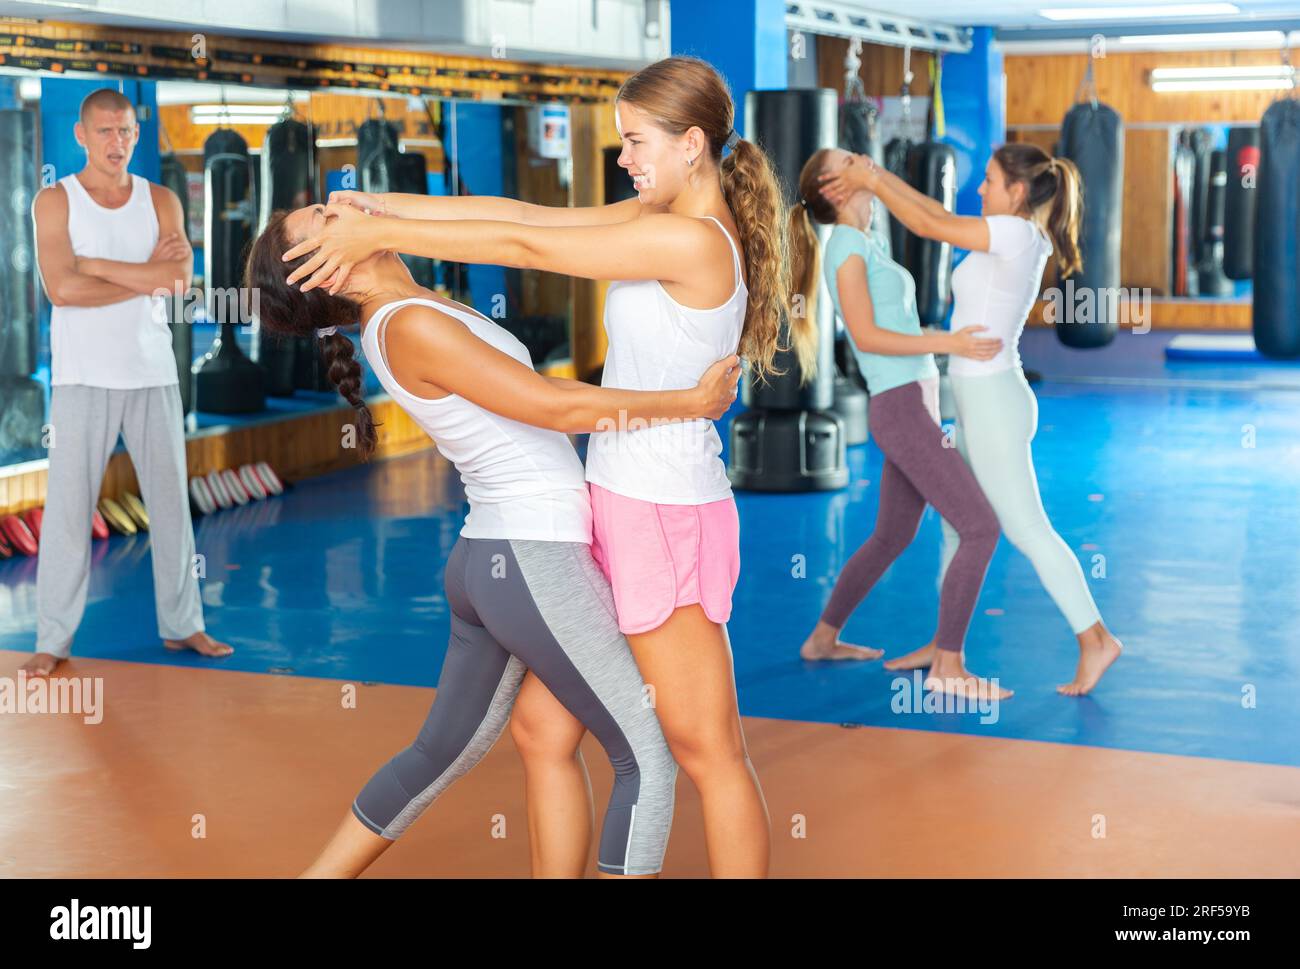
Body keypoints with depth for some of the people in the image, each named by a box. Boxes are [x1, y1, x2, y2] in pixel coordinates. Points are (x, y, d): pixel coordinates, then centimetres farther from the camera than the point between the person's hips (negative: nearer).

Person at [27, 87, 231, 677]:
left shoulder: (160, 201, 7)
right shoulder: (55, 201, -1)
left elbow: (181, 277, -9)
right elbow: (62, 289, -15)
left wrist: (96, 265, -11)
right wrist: (148, 277, -10)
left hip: (153, 374, 3)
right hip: (82, 378, -3)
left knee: (171, 502, 8)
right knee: (68, 507, -3)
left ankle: (182, 624, 19)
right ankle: (53, 639, 3)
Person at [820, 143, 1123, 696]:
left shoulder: (1015, 234, -16)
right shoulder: (1014, 239, 10)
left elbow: (929, 226, -15)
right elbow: (941, 216, 12)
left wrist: (871, 182, -4)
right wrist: (876, 175, 7)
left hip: (993, 400, -10)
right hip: (978, 401, 10)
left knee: (1025, 527, -5)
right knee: (955, 523, 15)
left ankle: (1095, 639, -1)